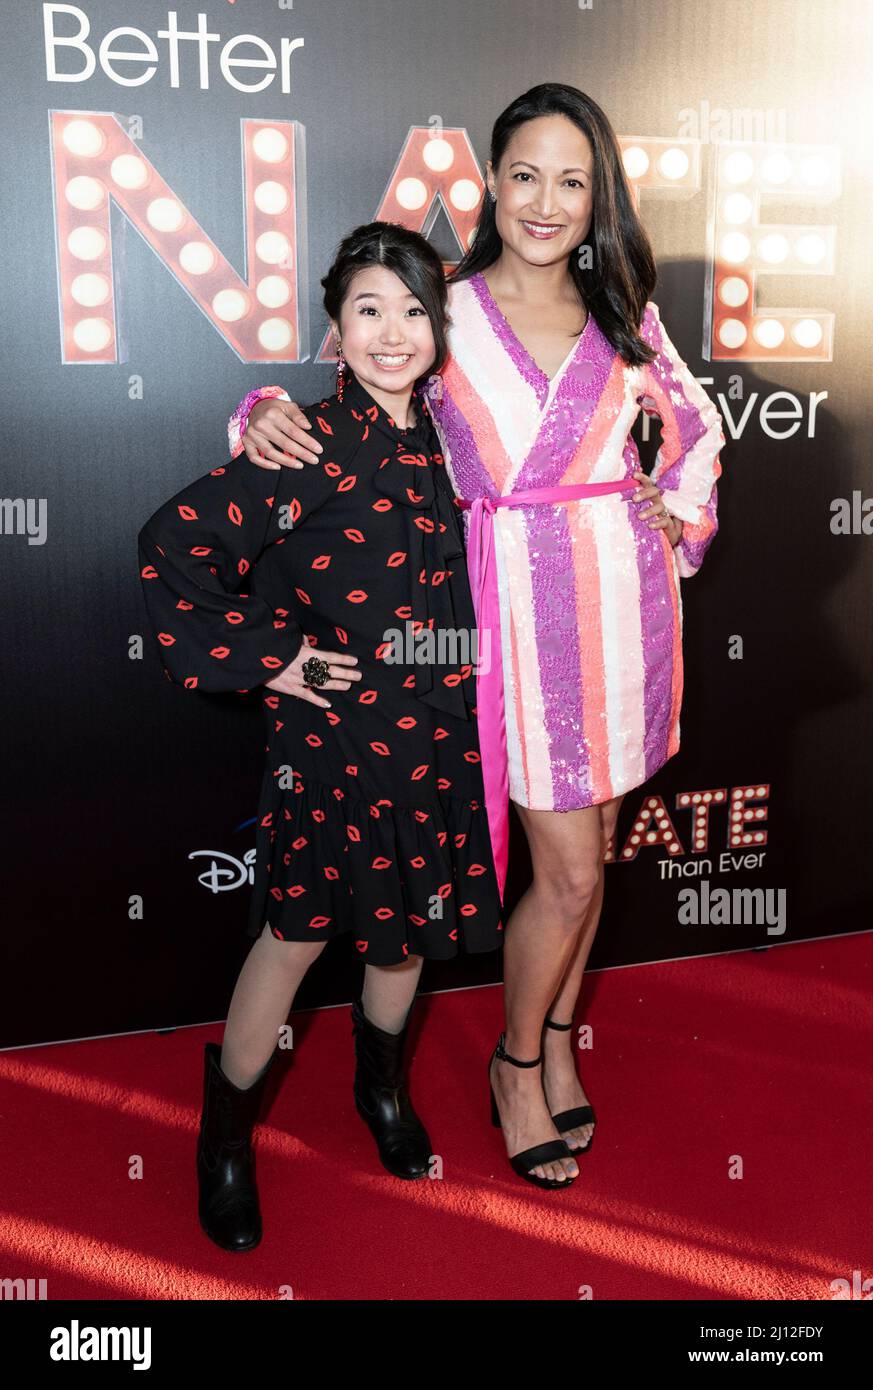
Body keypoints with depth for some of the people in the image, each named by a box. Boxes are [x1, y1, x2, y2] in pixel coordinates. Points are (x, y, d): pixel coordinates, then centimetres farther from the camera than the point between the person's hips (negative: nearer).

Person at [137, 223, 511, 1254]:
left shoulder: (449, 438, 4)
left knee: (412, 916, 18)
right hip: (331, 730, -5)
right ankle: (225, 1128, 29)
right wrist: (258, 657, -12)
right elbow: (172, 543, -13)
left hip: (436, 729, 5)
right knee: (301, 928, 5)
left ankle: (382, 1084, 46)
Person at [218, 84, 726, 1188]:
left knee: (591, 844, 13)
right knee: (569, 871, -1)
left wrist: (678, 510, 7)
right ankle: (518, 1063, 25)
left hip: (626, 597, 4)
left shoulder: (624, 315, 9)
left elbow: (697, 422, 22)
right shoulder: (448, 313, 0)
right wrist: (267, 414, -17)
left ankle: (559, 1040, 35)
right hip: (525, 606, -4)